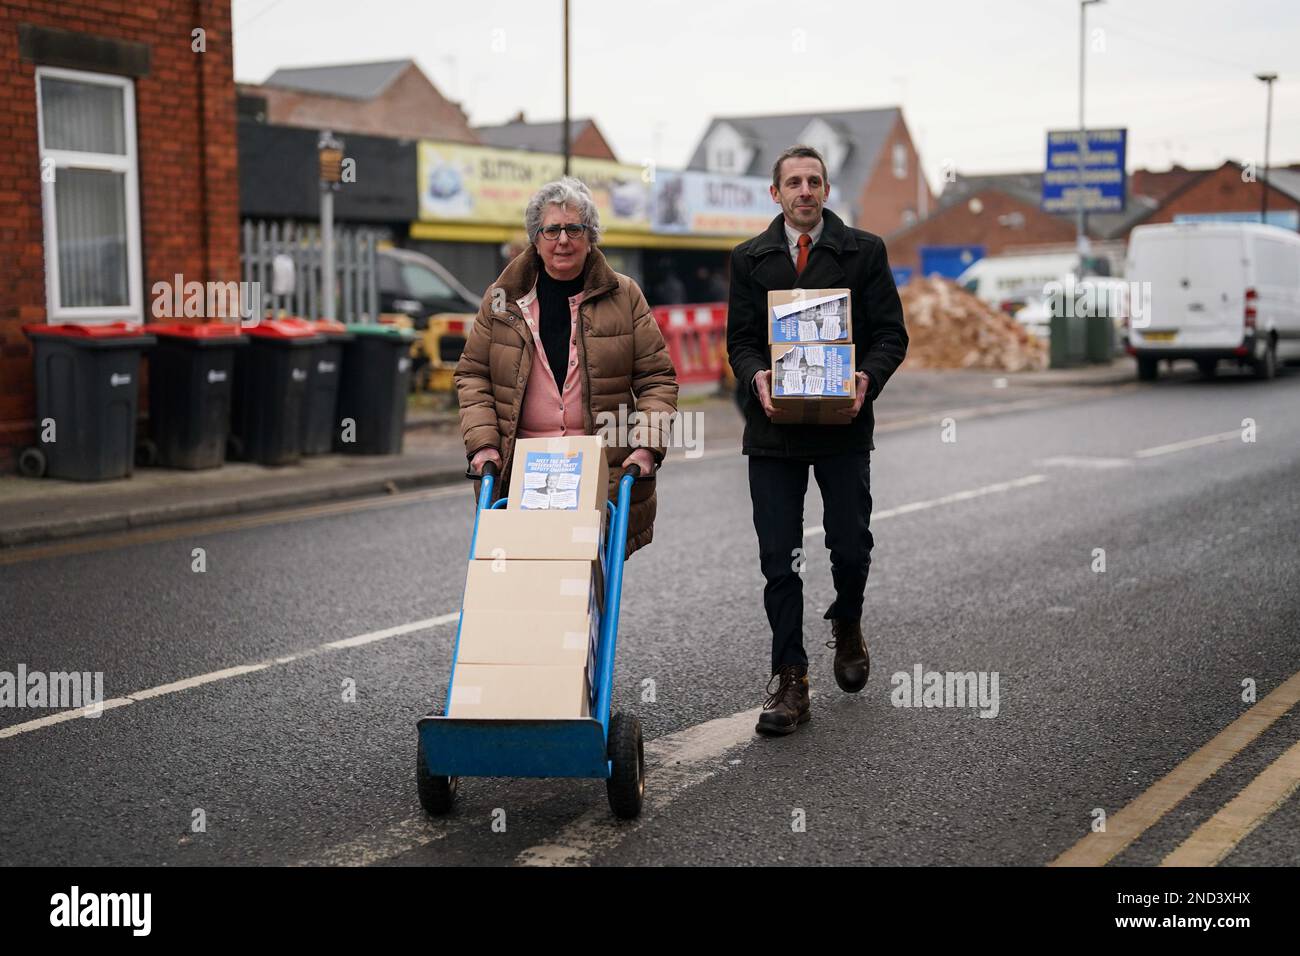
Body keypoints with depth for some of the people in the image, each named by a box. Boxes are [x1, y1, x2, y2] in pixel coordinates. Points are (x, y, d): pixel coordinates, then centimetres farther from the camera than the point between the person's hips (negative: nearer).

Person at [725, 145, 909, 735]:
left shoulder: (864, 252, 6)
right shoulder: (749, 259, 11)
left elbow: (891, 333, 3)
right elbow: (740, 339, 8)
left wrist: (867, 378, -16)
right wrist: (756, 377, -14)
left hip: (843, 427, -1)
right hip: (773, 426, 1)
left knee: (851, 547, 2)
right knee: (779, 562, 0)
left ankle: (846, 626, 35)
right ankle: (789, 681, 6)